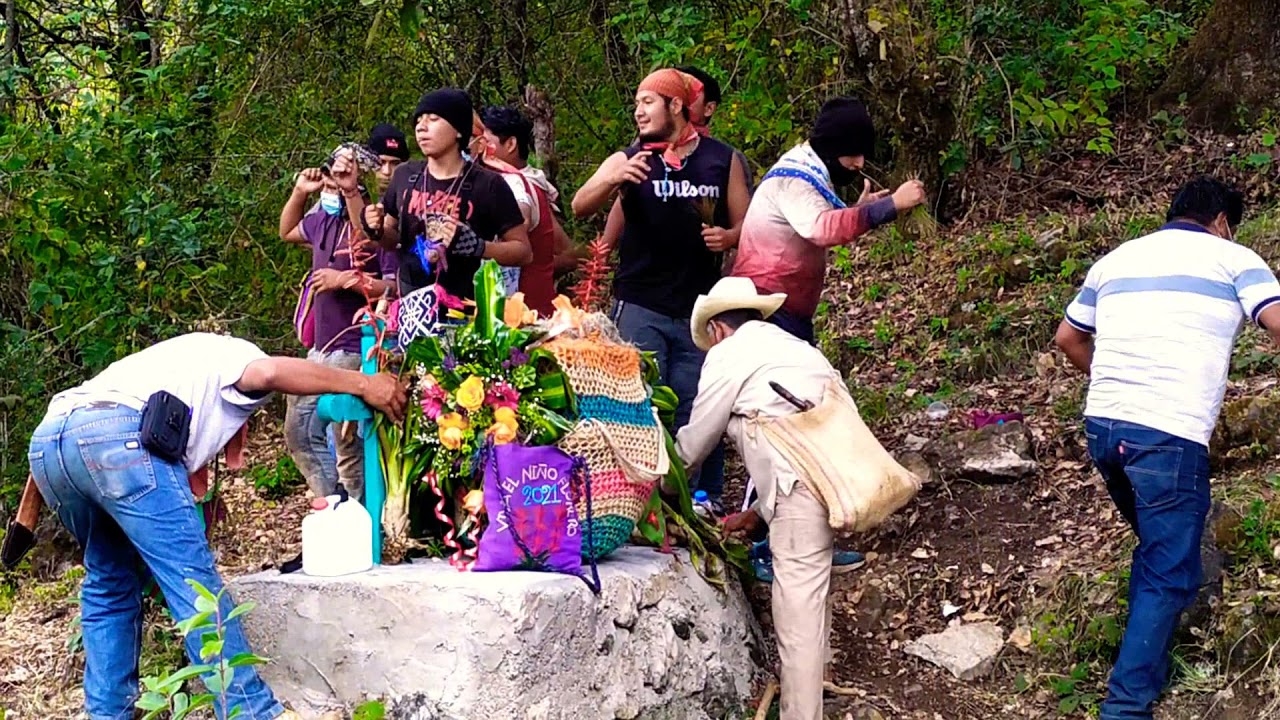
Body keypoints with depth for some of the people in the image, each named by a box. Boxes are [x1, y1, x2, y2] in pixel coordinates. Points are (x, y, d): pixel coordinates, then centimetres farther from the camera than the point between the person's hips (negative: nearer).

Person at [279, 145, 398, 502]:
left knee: (348, 443, -6)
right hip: (320, 350, 9)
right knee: (300, 433, 16)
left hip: (355, 352, -9)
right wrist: (299, 192, 17)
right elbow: (287, 232, 30)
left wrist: (346, 280, -19)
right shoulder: (324, 219, 8)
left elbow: (394, 287, -23)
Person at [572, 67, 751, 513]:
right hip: (640, 308, -1)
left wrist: (728, 237, -12)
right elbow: (580, 207, -10)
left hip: (700, 310, 1)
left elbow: (745, 225, 11)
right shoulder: (629, 159, 4)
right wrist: (613, 179, -29)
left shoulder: (723, 159, 7)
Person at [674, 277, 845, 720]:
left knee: (797, 602, -8)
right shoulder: (790, 347, 32)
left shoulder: (728, 352, 8)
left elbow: (695, 442, 15)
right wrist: (761, 514, 32)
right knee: (811, 594, 17)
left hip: (808, 480, -9)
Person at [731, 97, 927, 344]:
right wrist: (891, 204, -42)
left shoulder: (807, 174, 14)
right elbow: (821, 228, -37)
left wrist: (859, 209, 12)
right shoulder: (793, 179, -18)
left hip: (790, 313, 10)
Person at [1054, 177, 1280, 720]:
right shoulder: (1231, 258, 4)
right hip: (1169, 437, -6)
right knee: (1169, 576, 1)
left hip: (1103, 426, 6)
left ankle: (1146, 663, 36)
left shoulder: (1116, 259, 19)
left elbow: (1068, 339, 27)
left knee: (1156, 548, 27)